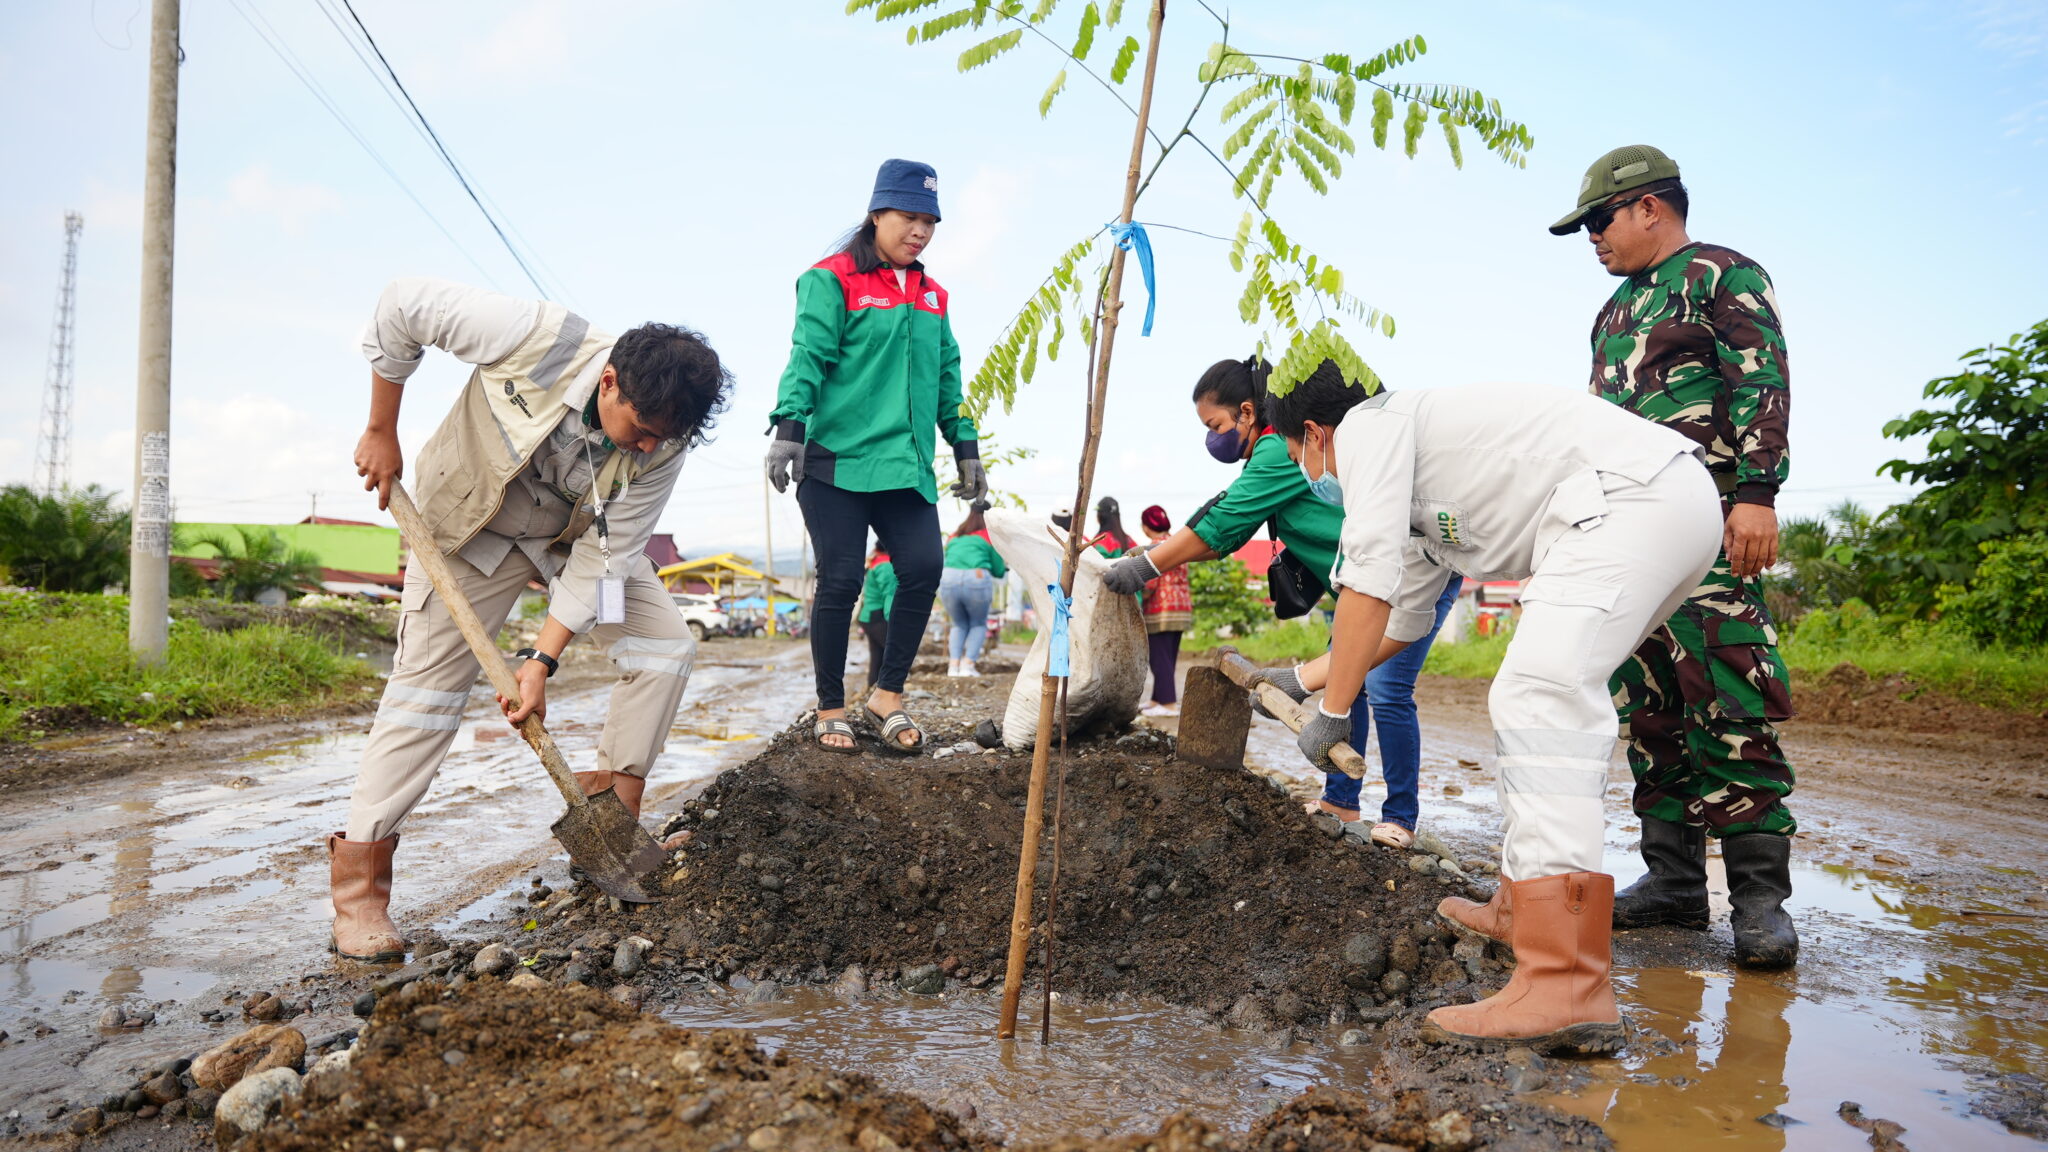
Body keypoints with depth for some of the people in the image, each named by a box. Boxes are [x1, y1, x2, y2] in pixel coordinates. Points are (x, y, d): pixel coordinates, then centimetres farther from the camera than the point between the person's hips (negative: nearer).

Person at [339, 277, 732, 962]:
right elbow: (404, 307, -22)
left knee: (666, 645, -10)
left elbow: (604, 556, -22)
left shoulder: (662, 448, -27)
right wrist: (381, 433, -15)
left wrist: (543, 658, -25)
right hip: (475, 524, -3)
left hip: (578, 537, 4)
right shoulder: (538, 339, -36)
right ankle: (358, 884, 0)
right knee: (428, 681, -8)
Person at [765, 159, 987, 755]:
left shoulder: (931, 296, 18)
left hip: (906, 465, 5)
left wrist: (966, 449, 19)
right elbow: (808, 357, -9)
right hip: (837, 460, -5)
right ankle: (831, 710, 12)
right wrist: (789, 427, -20)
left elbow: (947, 376, 22)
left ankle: (887, 695, 9)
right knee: (840, 582, -4)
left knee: (923, 569, -8)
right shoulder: (832, 280, -1)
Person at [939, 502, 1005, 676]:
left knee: (959, 624, 24)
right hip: (977, 579, -3)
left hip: (948, 579, 3)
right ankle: (968, 664, 5)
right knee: (978, 624, 21)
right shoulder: (990, 536, 13)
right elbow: (999, 571, 15)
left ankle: (953, 665, 6)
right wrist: (1005, 569, 37)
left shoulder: (954, 536, 23)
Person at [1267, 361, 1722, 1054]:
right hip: (1680, 505, 11)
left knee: (1539, 698, -22)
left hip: (1633, 495, -11)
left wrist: (1332, 713, -2)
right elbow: (1404, 618, 39)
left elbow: (1368, 583, -8)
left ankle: (1565, 990, -30)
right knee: (1548, 699, 19)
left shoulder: (1368, 424, 3)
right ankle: (1524, 917, 25)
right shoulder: (1419, 478, 30)